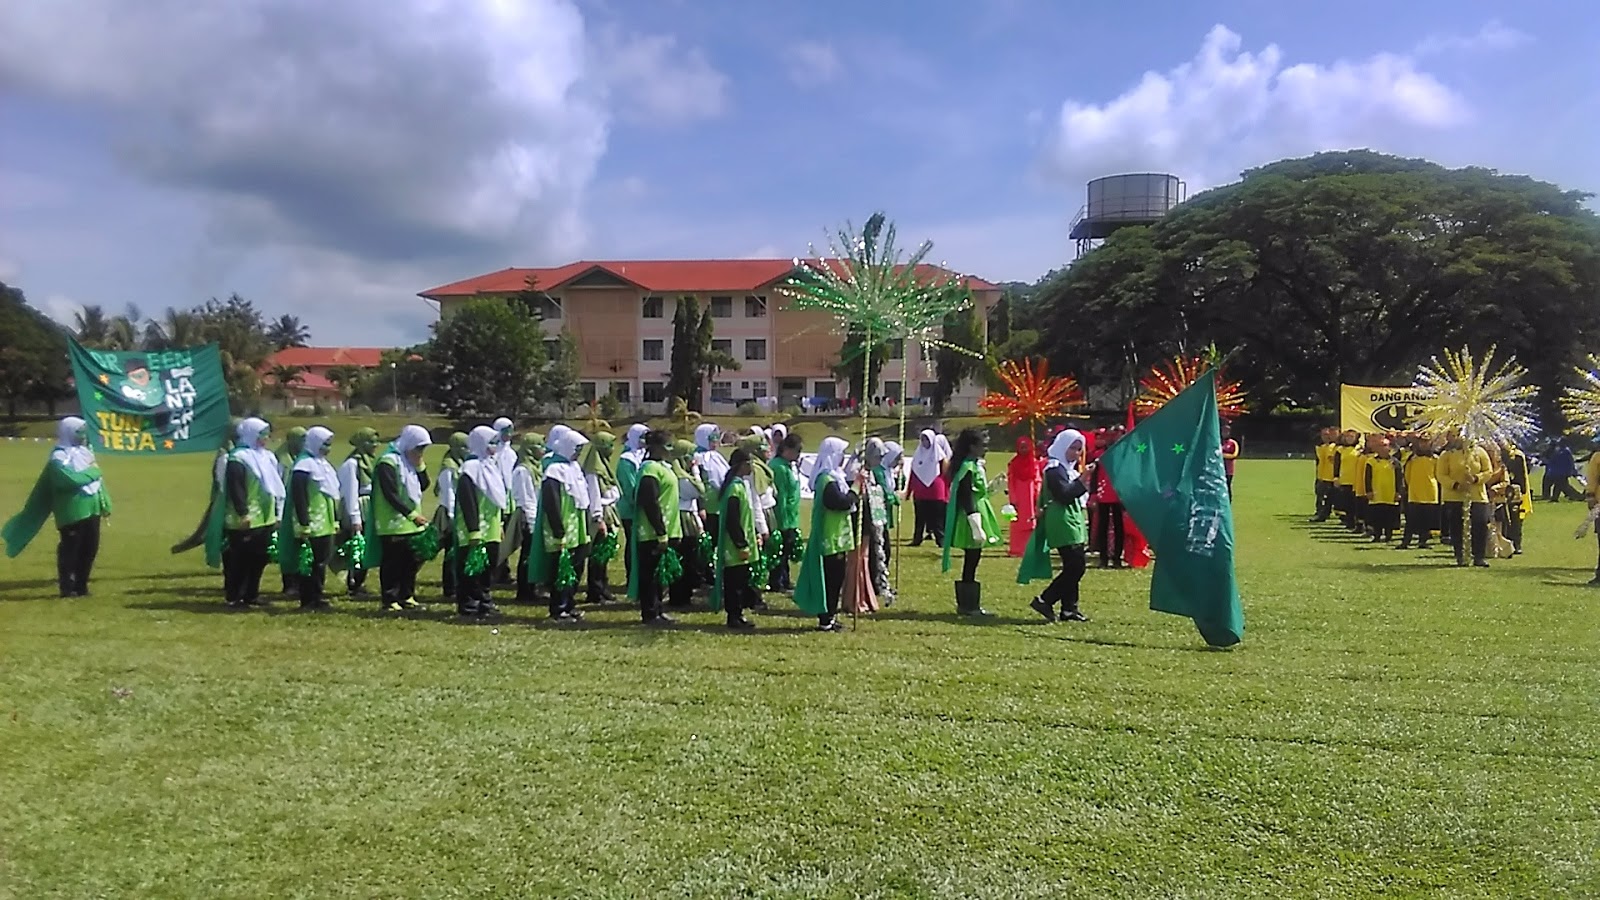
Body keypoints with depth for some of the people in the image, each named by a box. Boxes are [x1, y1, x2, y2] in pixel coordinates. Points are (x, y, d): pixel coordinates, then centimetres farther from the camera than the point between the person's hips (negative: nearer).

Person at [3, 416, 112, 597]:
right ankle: (66, 587, 5)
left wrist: (105, 504, 15)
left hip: (91, 509, 8)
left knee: (90, 548, 10)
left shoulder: (84, 452, 15)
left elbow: (97, 479, 18)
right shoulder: (59, 458, -11)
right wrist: (91, 471, -12)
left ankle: (81, 585, 20)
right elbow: (71, 480, -26)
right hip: (72, 512, -8)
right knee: (70, 549, -3)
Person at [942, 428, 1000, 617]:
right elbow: (966, 498, -22)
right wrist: (976, 526, -24)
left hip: (977, 513, 10)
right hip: (971, 516, -10)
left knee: (972, 560, 12)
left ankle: (968, 603, 18)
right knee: (971, 560, -5)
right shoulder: (969, 467, -17)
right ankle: (967, 604, 1)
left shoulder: (976, 465, 15)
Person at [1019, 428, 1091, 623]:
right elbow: (1065, 494, -22)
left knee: (1072, 567, 7)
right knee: (1076, 566, -13)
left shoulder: (1068, 469, 20)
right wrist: (1082, 478, -27)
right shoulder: (1055, 469, -11)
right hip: (1063, 524, -10)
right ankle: (1044, 600, -10)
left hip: (1072, 523, 10)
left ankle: (1069, 608, 9)